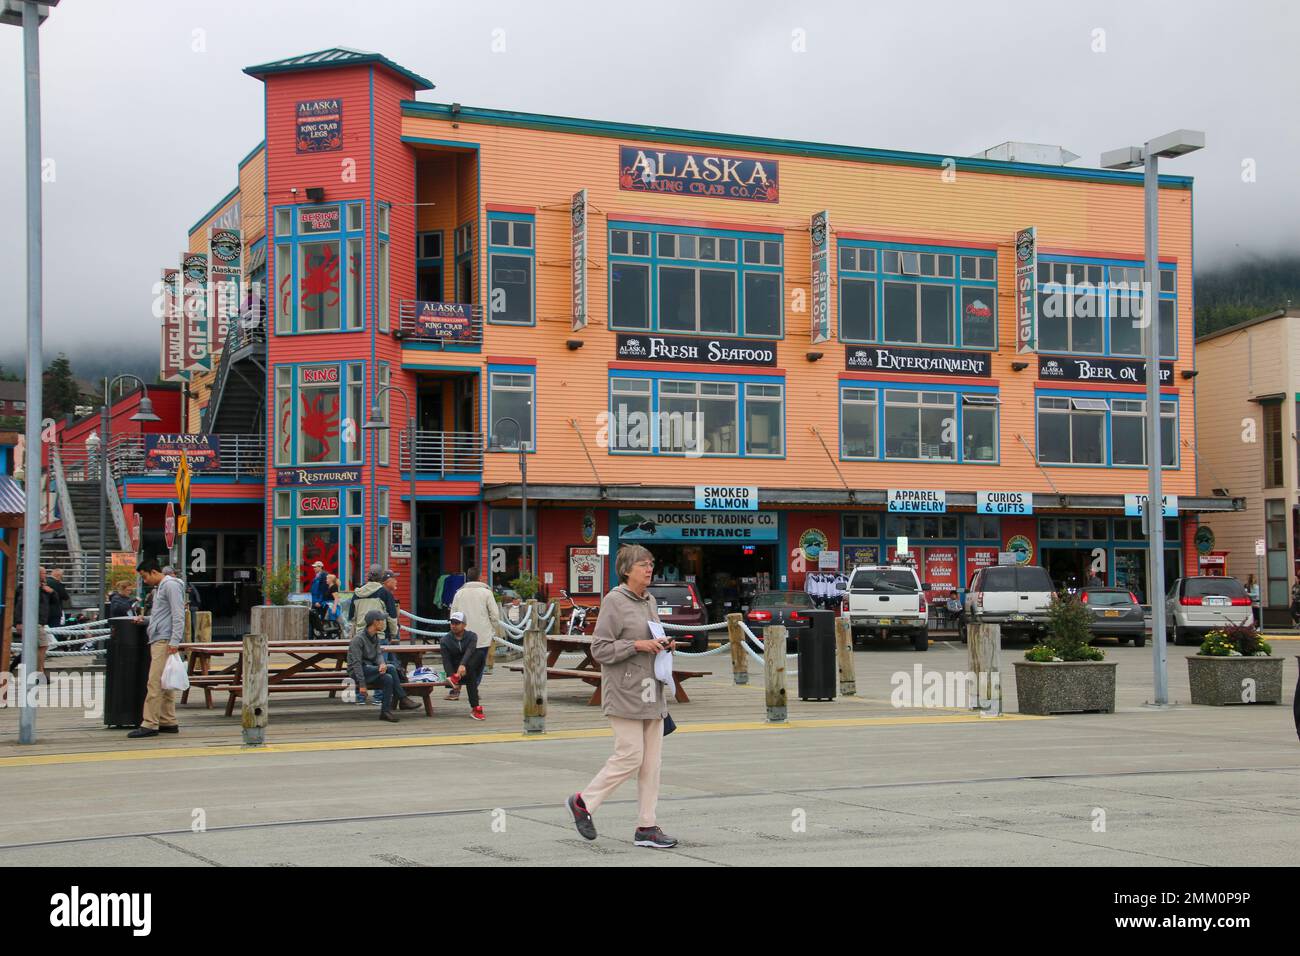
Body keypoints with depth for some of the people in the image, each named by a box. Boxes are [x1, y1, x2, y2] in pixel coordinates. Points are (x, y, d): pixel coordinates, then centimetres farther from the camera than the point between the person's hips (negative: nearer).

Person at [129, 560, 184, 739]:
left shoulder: (171, 585, -8)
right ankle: (168, 722, 14)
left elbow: (178, 615, -16)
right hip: (158, 641, 10)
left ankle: (150, 724, -14)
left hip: (165, 641, -10)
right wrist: (145, 619, 13)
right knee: (164, 685, 11)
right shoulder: (159, 588, 23)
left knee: (155, 684, -12)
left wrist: (174, 641, -22)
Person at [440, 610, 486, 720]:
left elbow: (470, 651, -23)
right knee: (471, 674, -36)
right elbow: (446, 661, -9)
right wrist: (450, 676, -30)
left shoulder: (472, 636, -2)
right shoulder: (446, 641, 0)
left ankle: (456, 678, -38)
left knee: (480, 653, -29)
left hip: (471, 667, 1)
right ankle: (475, 708, -42)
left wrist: (463, 665, -44)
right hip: (455, 671, -1)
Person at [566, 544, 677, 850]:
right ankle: (583, 802, 11)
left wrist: (663, 645, 5)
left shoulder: (649, 601, 14)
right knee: (630, 758, -8)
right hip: (625, 692, -8)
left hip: (652, 692, 8)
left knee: (651, 762, 6)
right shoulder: (614, 601, -10)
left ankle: (646, 827, 10)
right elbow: (600, 649, -13)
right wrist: (638, 645, -19)